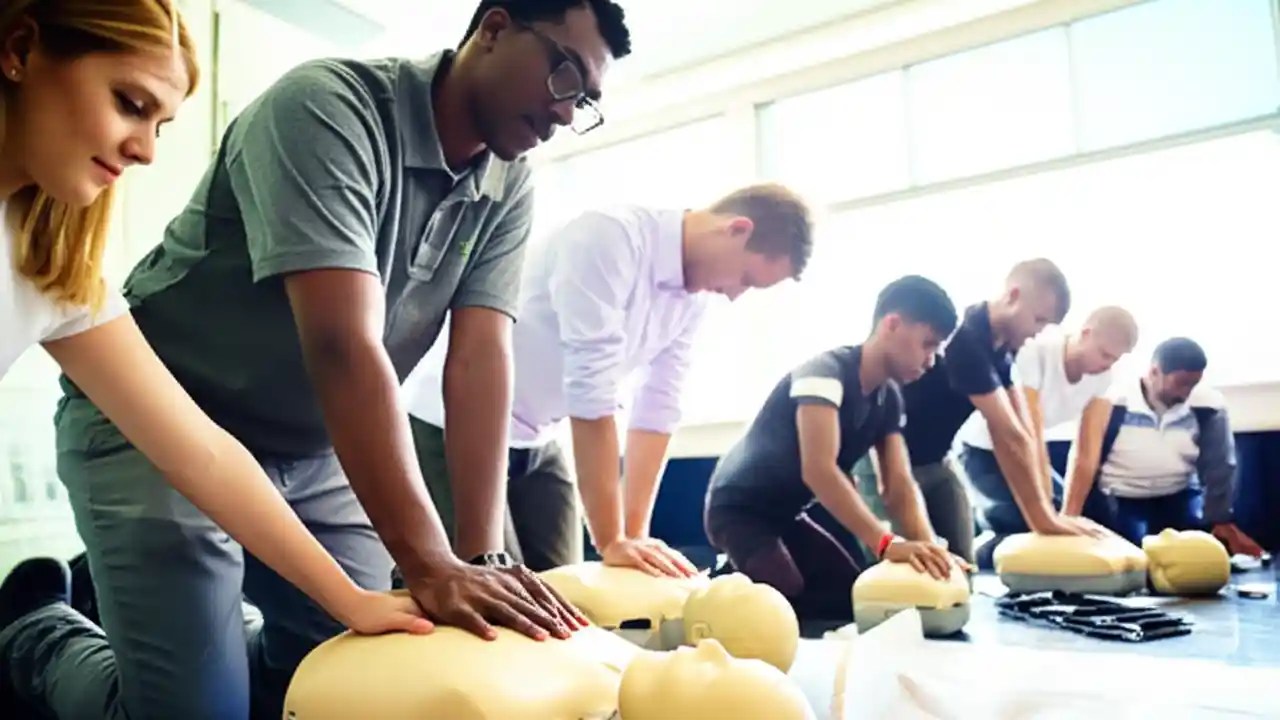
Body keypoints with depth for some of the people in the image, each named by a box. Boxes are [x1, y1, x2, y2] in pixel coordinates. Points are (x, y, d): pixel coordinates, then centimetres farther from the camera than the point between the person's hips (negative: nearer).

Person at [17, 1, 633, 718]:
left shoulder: (508, 187, -4)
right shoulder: (328, 106, -25)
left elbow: (483, 357, -14)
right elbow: (343, 346, -35)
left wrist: (483, 553, -22)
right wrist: (431, 568, -37)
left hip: (315, 453, 6)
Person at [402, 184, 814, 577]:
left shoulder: (694, 296, -2)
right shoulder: (610, 237, -27)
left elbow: (659, 409, -2)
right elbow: (591, 394, -29)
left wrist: (636, 534, -6)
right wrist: (611, 542, -25)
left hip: (534, 439, 7)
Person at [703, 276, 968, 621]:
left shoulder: (889, 398, -1)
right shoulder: (825, 372, -27)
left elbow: (900, 485, -6)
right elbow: (818, 470, -38)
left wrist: (930, 547, -24)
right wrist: (887, 544, -43)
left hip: (787, 514, 8)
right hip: (739, 509, -8)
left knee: (854, 596, 4)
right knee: (794, 602, -26)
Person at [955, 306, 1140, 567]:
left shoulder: (1101, 376, -11)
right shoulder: (1036, 351, -30)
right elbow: (1031, 433, -33)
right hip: (982, 448, -7)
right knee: (1026, 523, -23)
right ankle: (972, 572, -2)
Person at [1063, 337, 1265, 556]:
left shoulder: (1208, 406, -9)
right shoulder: (1111, 402, -19)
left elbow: (1219, 469, -2)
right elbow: (1085, 460, -18)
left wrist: (1222, 522, -4)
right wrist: (1068, 520, -22)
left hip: (1179, 499, 4)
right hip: (1117, 501, -3)